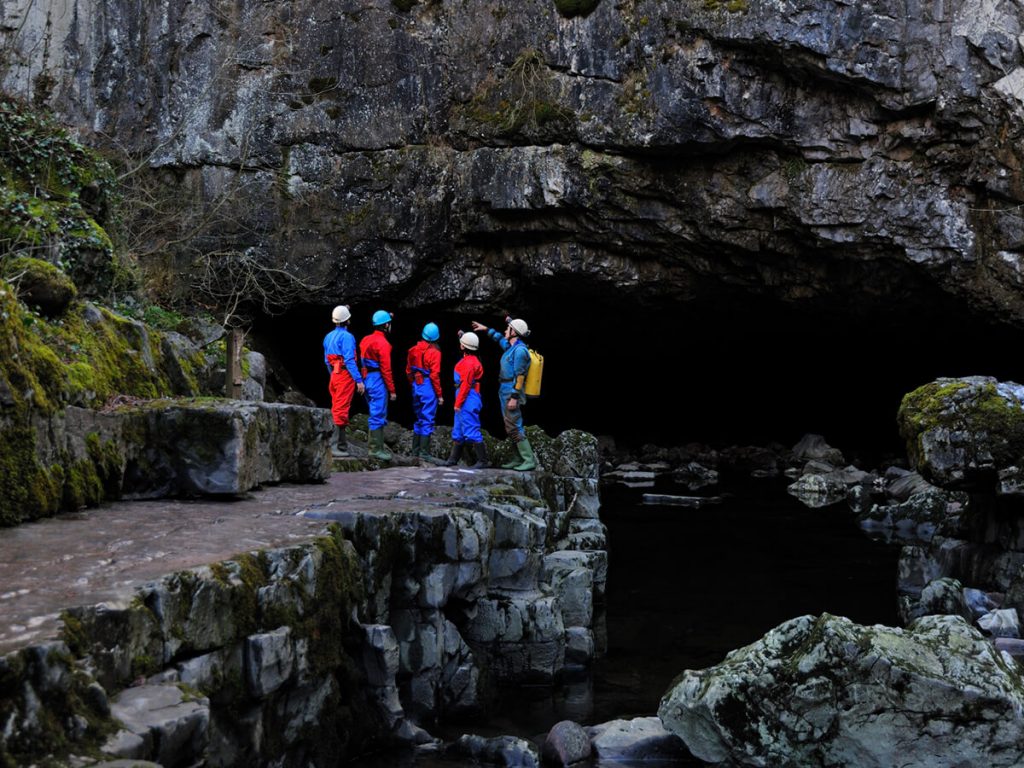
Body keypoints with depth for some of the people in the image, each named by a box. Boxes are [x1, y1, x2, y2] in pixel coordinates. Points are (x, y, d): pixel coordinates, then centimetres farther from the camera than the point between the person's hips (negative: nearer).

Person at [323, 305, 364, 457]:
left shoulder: (329, 337, 13)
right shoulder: (346, 337, -14)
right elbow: (349, 360, -19)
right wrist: (359, 380, -18)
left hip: (334, 376, 9)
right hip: (346, 376, -9)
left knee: (336, 410, 12)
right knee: (341, 411, -10)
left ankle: (342, 443, 17)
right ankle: (337, 447, -12)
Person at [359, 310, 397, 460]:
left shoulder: (366, 340, 12)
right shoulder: (383, 343, -15)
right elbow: (386, 369, -17)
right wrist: (392, 390, -12)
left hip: (367, 379, 9)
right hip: (378, 381, -9)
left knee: (378, 414, 17)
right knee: (378, 415, -6)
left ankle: (378, 446, 22)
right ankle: (375, 449, -6)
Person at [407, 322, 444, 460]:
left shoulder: (413, 350, 6)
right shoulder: (434, 352, -13)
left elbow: (408, 371, 12)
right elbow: (434, 375, -15)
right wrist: (439, 394, -9)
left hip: (416, 387, 6)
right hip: (428, 387, -6)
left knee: (419, 419, 17)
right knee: (428, 420, -2)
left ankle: (415, 450, 21)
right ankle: (424, 452, -3)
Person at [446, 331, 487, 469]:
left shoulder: (469, 363, -18)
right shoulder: (468, 360, 14)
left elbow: (466, 385, -19)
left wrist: (458, 403, -16)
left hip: (468, 399, -11)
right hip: (466, 399, 11)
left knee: (471, 431, -9)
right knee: (458, 431, 15)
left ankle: (482, 461, -5)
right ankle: (454, 458, 23)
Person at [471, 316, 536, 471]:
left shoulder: (520, 350, -16)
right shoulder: (511, 347, 14)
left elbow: (519, 375, -21)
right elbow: (500, 339, 38)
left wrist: (514, 397, -24)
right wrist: (486, 329, 43)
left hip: (511, 394, -10)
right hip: (505, 393, 10)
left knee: (514, 428, -14)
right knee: (512, 427, 11)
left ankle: (529, 460, -15)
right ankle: (520, 459, 14)